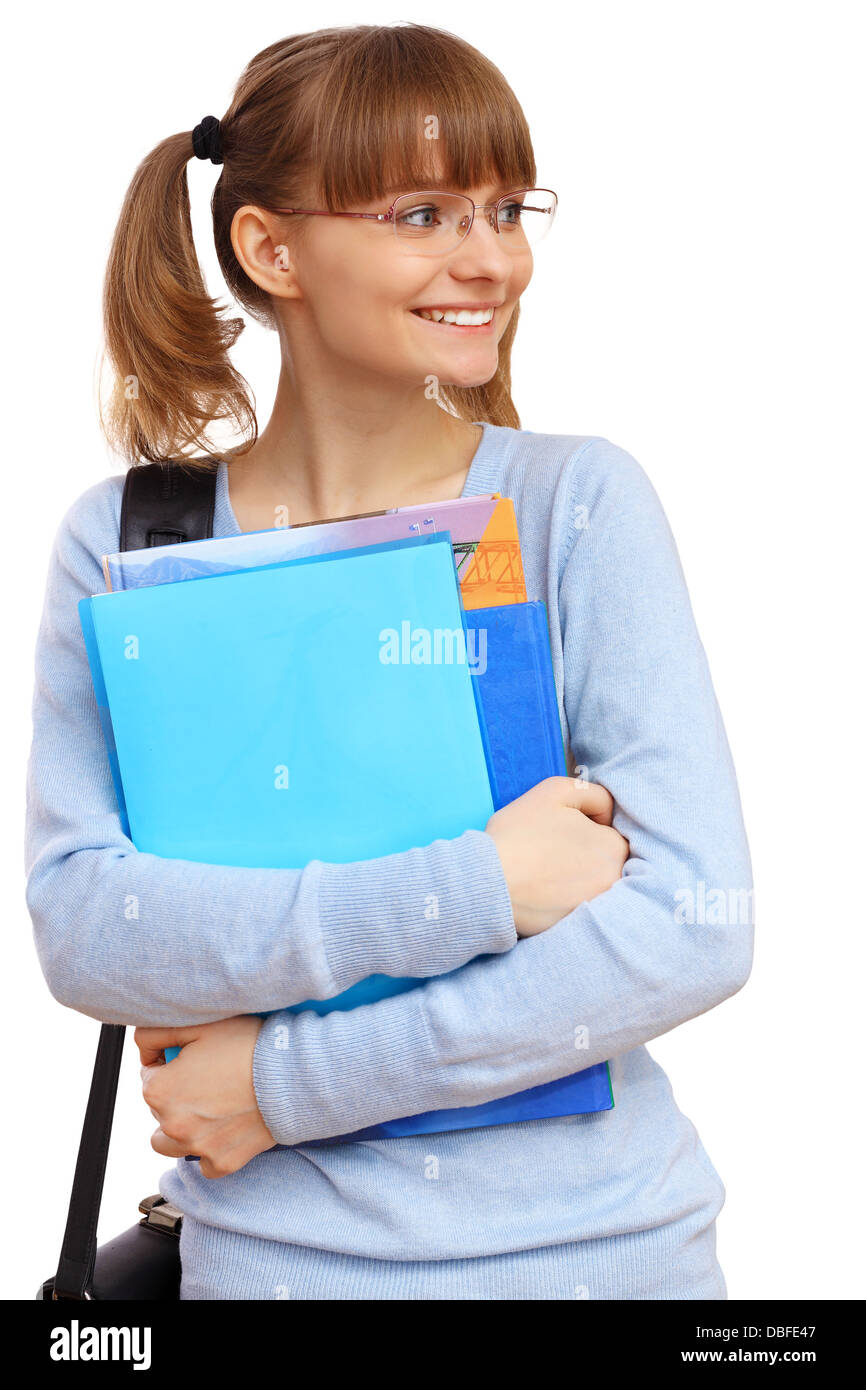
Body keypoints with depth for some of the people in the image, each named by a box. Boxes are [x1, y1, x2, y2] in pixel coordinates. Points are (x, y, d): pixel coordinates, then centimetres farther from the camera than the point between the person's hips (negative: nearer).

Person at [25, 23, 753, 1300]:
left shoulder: (581, 501, -9)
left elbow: (696, 924, -16)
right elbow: (81, 930, -15)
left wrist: (291, 1080, -16)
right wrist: (474, 890, -23)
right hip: (278, 1248, 1)